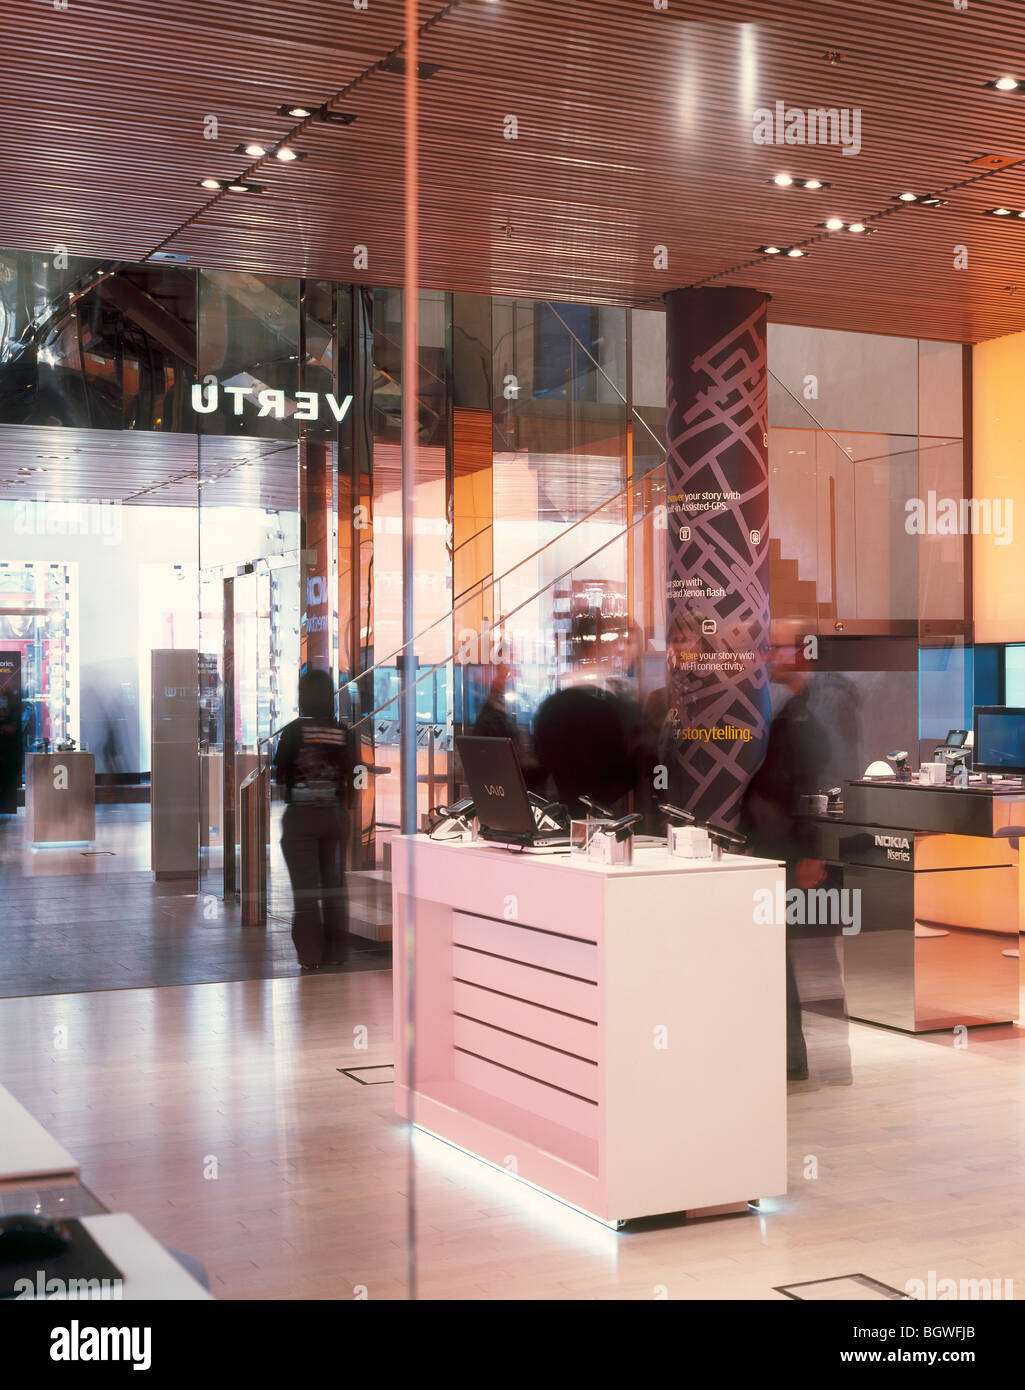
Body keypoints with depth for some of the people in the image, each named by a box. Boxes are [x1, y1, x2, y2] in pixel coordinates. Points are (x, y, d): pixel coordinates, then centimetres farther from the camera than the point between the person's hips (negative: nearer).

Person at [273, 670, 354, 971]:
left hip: (300, 814, -3)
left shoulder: (293, 731, -8)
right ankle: (336, 951, 16)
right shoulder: (342, 734, 0)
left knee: (305, 887, 2)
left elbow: (279, 774, -2)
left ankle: (310, 954, 2)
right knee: (334, 884, 11)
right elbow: (350, 779, 3)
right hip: (334, 815, 3)